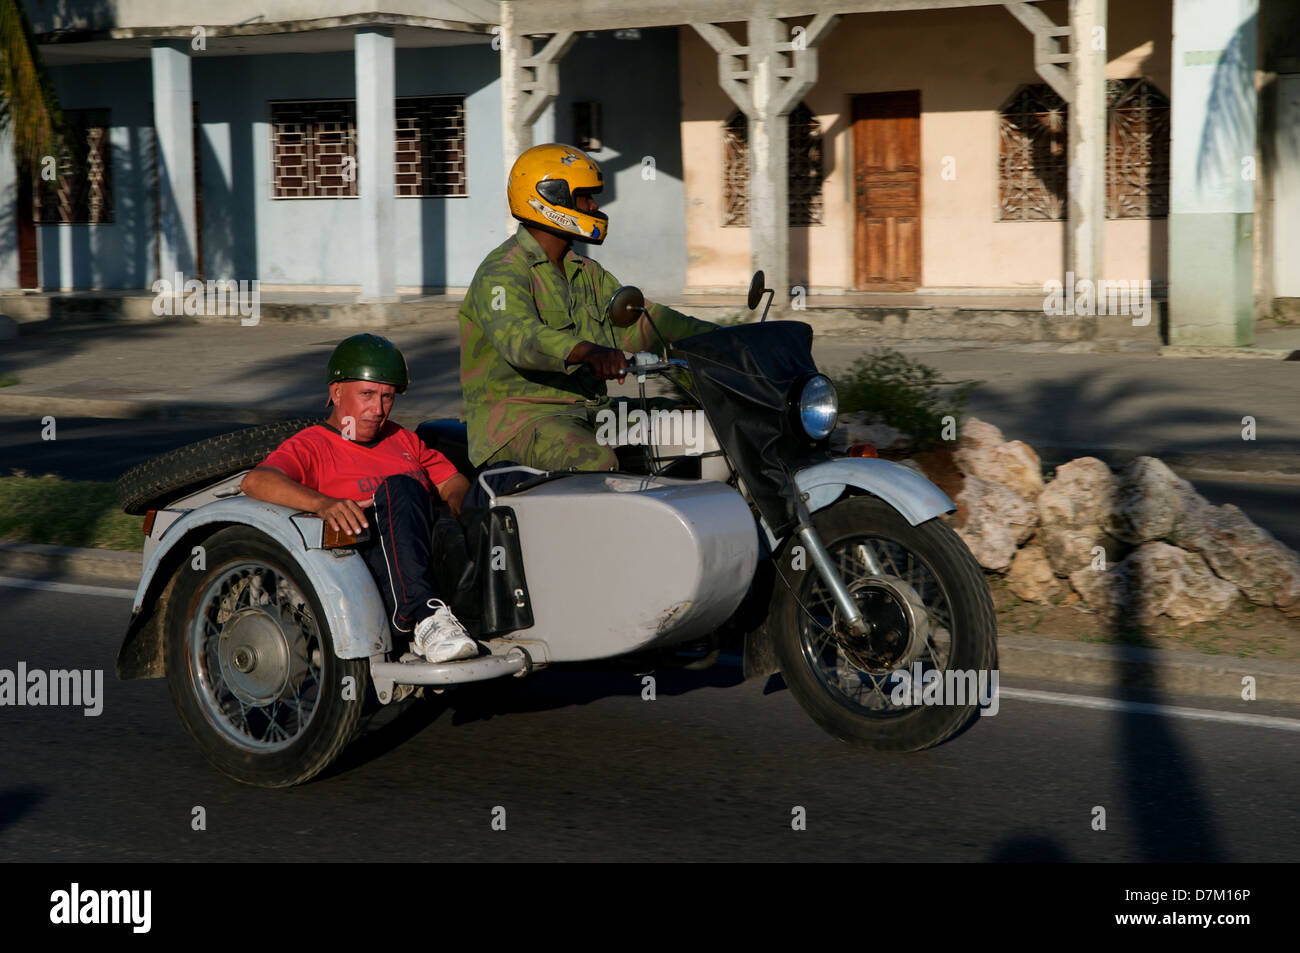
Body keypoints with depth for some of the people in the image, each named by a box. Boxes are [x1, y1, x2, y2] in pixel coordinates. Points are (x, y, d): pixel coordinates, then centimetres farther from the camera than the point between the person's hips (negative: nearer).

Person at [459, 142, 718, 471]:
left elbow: (637, 319, 16)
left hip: (588, 414, 9)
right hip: (519, 415, -9)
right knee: (596, 462, -34)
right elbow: (517, 336, -30)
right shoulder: (502, 272, -11)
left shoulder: (588, 274, 20)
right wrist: (587, 351, -48)